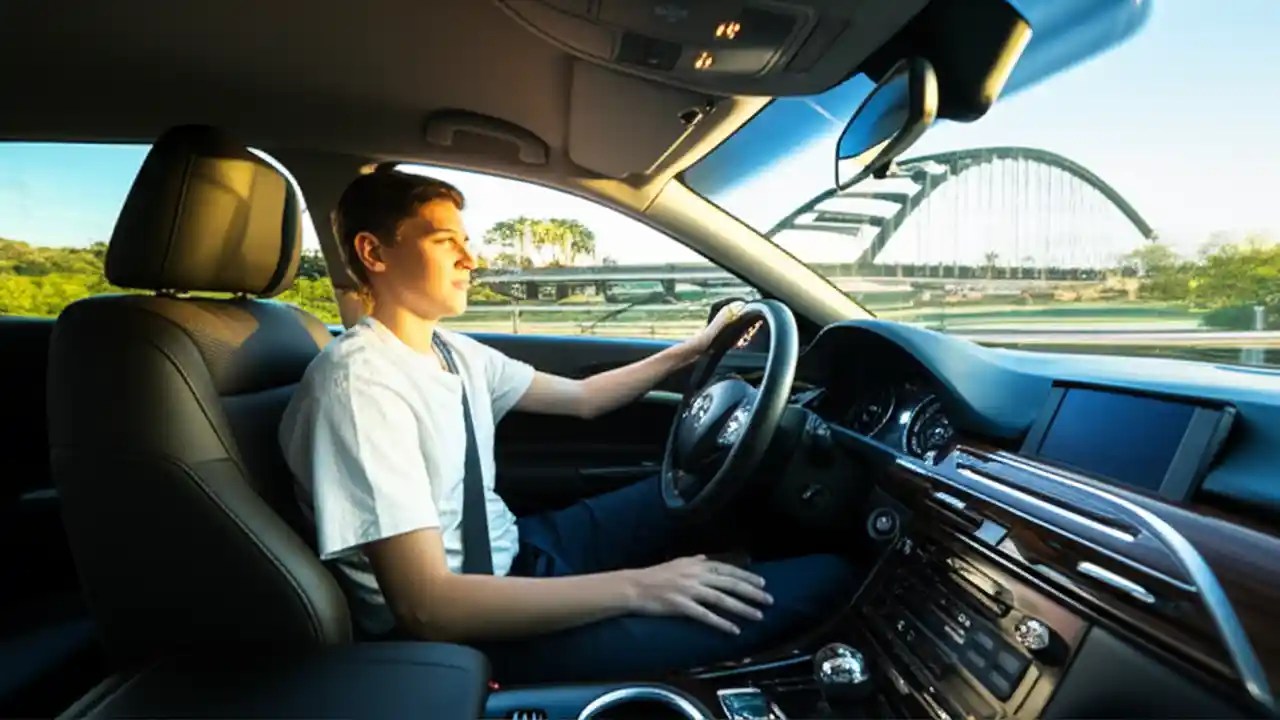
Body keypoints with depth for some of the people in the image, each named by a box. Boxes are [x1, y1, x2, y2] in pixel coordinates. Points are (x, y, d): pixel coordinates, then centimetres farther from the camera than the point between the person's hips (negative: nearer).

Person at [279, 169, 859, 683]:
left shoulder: (453, 353, 4)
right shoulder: (360, 383, -23)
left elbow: (581, 398, 15)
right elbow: (426, 605, -28)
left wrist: (693, 349, 11)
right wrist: (634, 586, -28)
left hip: (510, 552, 9)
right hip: (456, 634, -8)